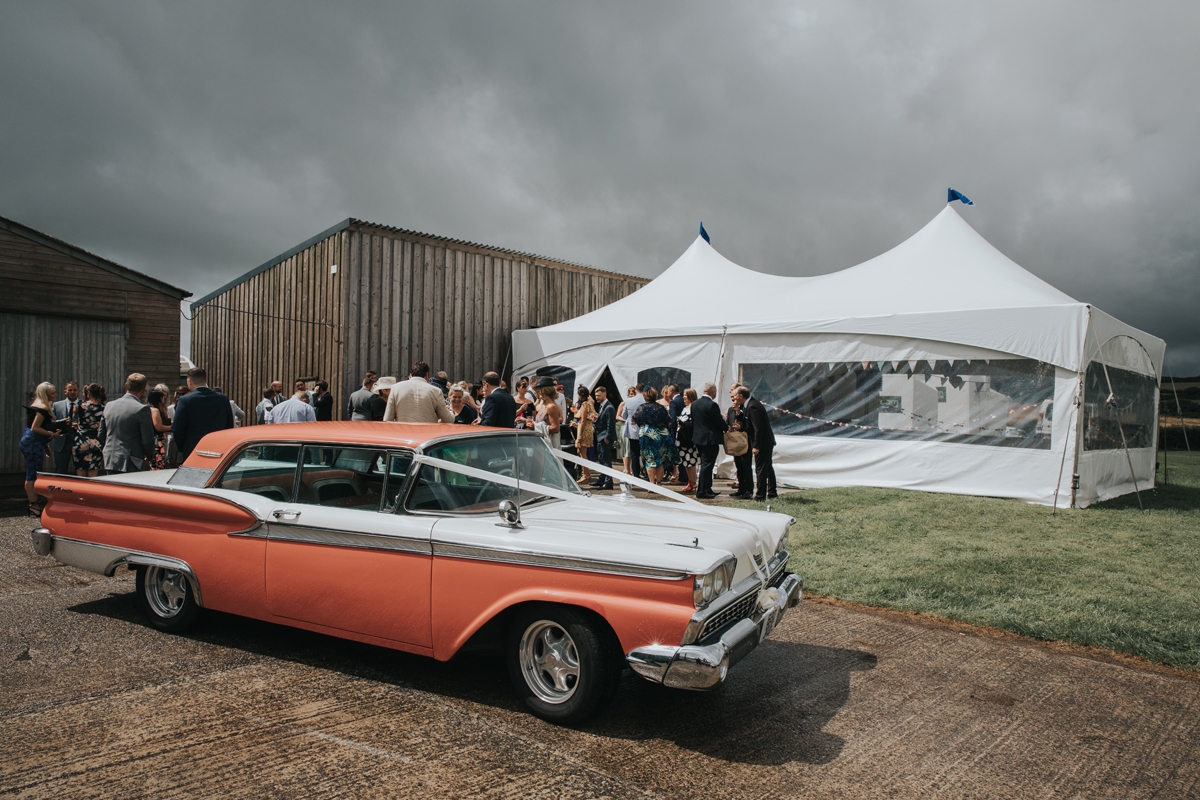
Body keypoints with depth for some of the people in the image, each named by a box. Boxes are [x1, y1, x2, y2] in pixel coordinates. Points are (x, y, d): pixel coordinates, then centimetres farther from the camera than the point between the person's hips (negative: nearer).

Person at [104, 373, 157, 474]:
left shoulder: (109, 406, 7)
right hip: (132, 464, -6)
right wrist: (149, 457, 5)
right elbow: (148, 440, -12)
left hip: (110, 462, 7)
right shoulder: (142, 409, -14)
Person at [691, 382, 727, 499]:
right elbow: (719, 421, -13)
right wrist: (727, 428, 5)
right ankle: (701, 492, -2)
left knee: (705, 464, 17)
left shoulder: (694, 404, 6)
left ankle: (707, 489, 24)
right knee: (707, 465, -3)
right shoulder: (712, 405, -18)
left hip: (698, 438, 8)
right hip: (710, 439, -8)